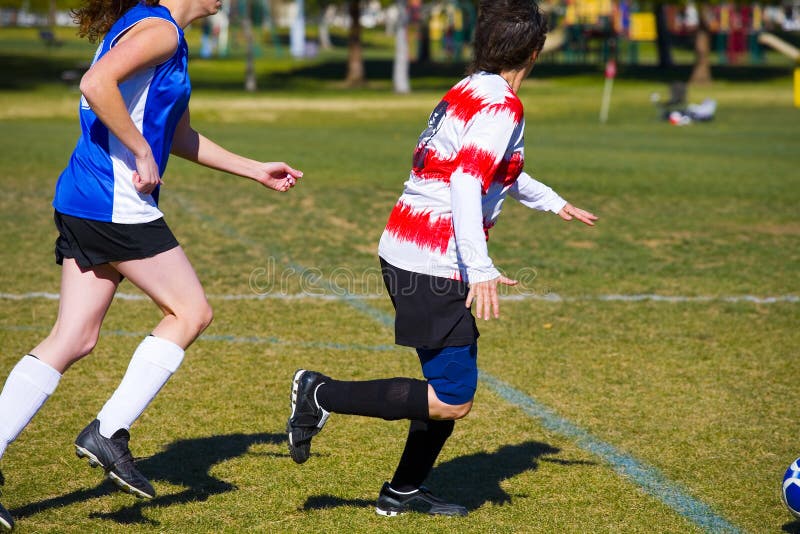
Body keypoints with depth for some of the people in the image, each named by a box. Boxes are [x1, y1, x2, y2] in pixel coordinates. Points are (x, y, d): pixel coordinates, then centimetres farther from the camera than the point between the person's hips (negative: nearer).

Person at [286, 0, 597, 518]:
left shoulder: (469, 90, 17)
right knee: (453, 400, -8)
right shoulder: (502, 105, -12)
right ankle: (324, 394, -7)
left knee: (453, 383, 17)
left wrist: (555, 203, 46)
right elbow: (467, 183, -24)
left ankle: (404, 492, 25)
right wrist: (481, 269, -29)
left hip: (405, 250, 10)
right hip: (432, 264, -10)